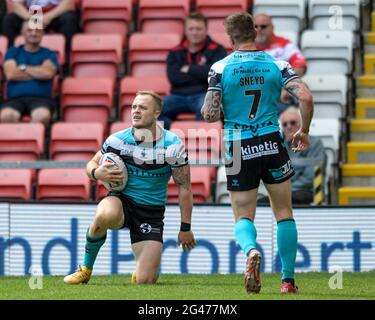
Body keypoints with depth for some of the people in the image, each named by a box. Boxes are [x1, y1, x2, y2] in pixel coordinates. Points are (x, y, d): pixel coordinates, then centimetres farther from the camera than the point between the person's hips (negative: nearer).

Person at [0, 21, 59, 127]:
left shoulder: (49, 54, 17)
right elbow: (11, 74, 2)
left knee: (43, 116, -40)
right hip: (15, 98, 1)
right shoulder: (13, 52, 20)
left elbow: (47, 73, -4)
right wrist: (38, 73, 4)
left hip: (41, 97, -1)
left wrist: (23, 68, 6)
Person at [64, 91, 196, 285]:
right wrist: (97, 173, -16)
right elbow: (92, 163, 10)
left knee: (146, 281, -12)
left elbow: (184, 187, -3)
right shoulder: (117, 140, -6)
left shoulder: (172, 145, -10)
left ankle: (140, 273, 29)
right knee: (105, 216, -40)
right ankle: (86, 269, -15)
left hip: (152, 213, 0)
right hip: (122, 201, 0)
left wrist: (185, 228, -3)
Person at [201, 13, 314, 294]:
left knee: (243, 217, 9)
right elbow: (305, 97, -11)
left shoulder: (220, 68, -4)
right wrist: (304, 131, 4)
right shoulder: (277, 65, 0)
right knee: (284, 213, 14)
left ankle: (251, 250, -24)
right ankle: (288, 280, 9)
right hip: (271, 144, 1)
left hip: (238, 149, -1)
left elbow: (210, 115, -9)